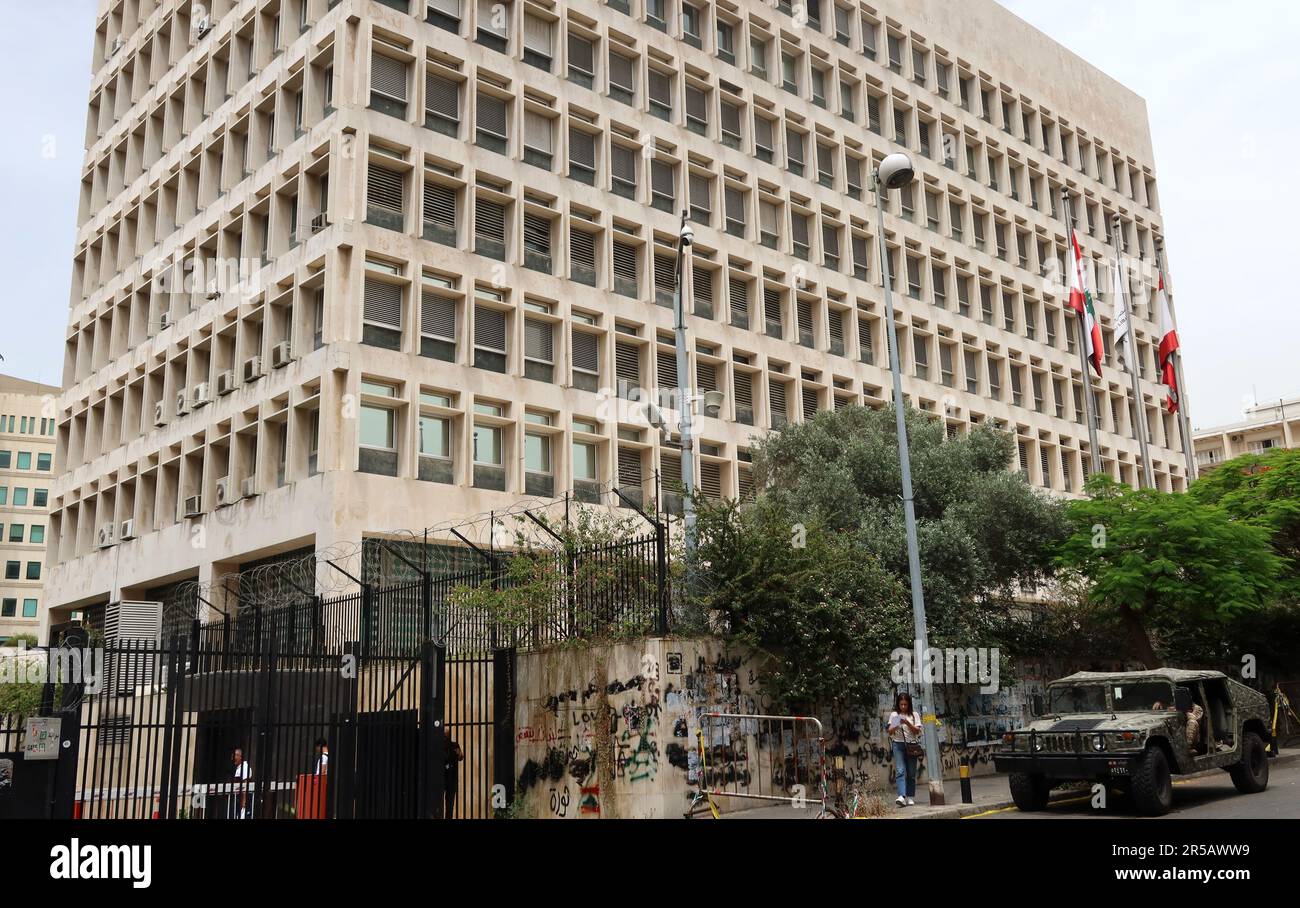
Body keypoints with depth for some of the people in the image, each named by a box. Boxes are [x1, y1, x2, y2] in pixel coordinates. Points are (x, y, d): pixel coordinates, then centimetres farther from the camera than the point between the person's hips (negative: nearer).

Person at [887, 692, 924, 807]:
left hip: (911, 745, 1)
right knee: (900, 771, -14)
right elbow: (890, 732, 6)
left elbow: (917, 731, 0)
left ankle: (910, 797, 11)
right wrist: (896, 726, -14)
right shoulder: (894, 715, 8)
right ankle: (902, 797, -24)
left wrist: (908, 723, -15)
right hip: (898, 744, -1)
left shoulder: (914, 715, 7)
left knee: (911, 773, 3)